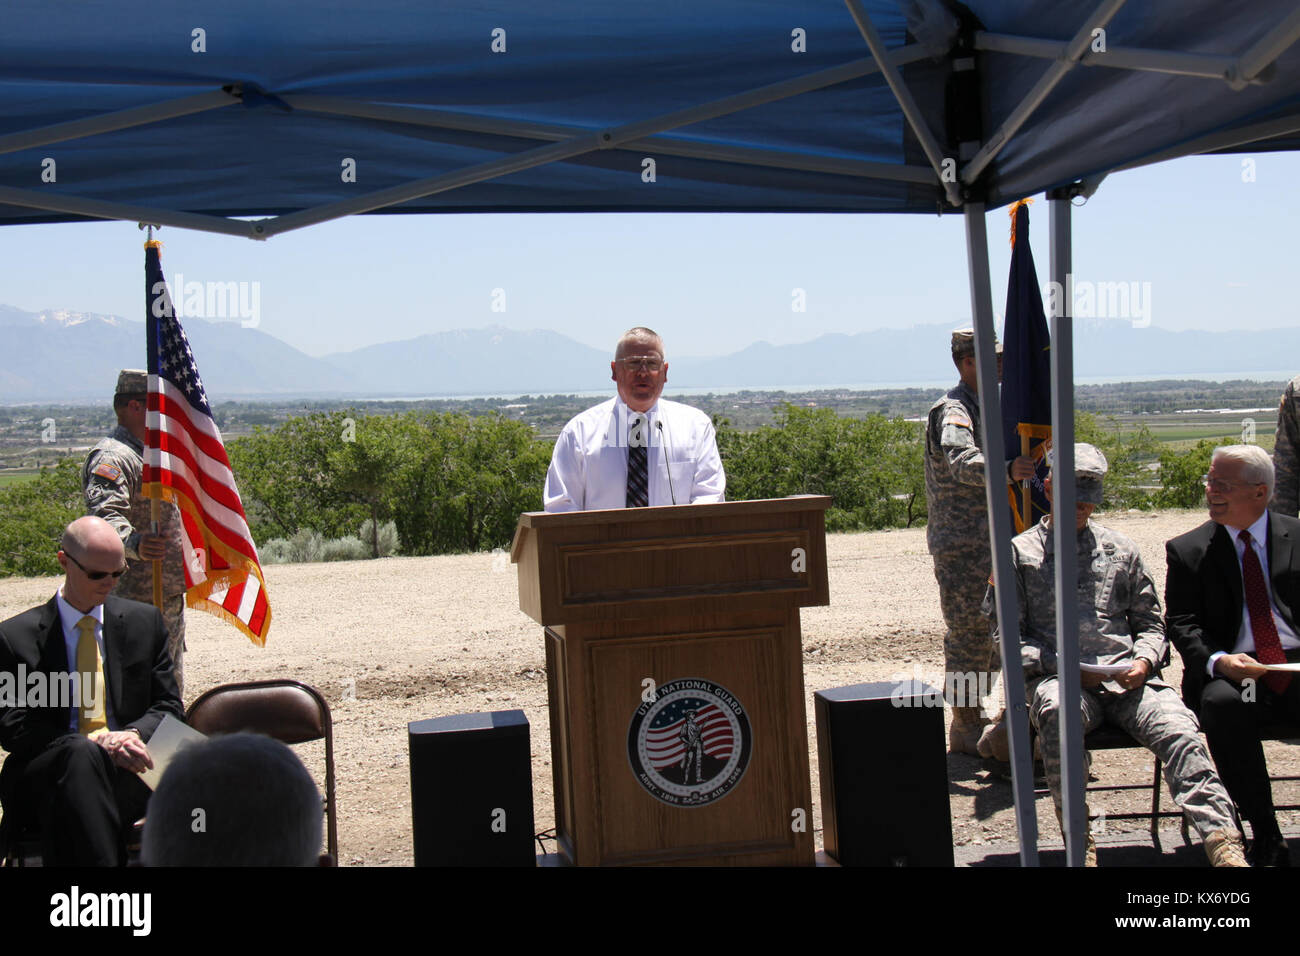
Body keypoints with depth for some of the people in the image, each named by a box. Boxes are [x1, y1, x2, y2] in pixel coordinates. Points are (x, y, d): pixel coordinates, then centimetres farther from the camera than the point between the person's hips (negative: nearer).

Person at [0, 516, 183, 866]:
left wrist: (134, 735, -10)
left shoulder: (145, 622, 16)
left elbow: (169, 707, 15)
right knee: (80, 754, -37)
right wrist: (93, 745, -16)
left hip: (128, 771, 1)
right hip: (43, 773, 0)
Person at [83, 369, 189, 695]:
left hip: (169, 597, 10)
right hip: (135, 601, -10)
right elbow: (105, 515, -33)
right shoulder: (111, 457, -15)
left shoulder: (153, 454, 18)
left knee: (171, 689, 17)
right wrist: (132, 543, -50)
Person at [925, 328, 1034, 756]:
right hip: (960, 541, -10)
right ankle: (965, 729, 2)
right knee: (969, 632, -6)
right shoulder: (953, 411, -15)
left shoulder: (983, 408, 17)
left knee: (989, 631, 15)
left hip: (985, 540, 10)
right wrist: (1006, 469, -51)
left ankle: (975, 719, 26)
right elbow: (961, 462, -34)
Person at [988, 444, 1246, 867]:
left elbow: (1150, 623, 25)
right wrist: (1061, 665, -8)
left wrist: (1144, 661, 1)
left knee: (1179, 731, -27)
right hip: (1057, 677, -3)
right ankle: (1079, 844, -33)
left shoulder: (1121, 550, 24)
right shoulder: (1020, 553, 14)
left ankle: (1223, 842, -38)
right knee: (1055, 710, -38)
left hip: (1126, 676, 3)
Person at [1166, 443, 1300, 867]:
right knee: (1224, 706, -35)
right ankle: (1265, 836, -21)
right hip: (1231, 672, 0)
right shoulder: (1187, 550, 10)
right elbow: (1181, 624, 2)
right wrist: (1218, 661, -19)